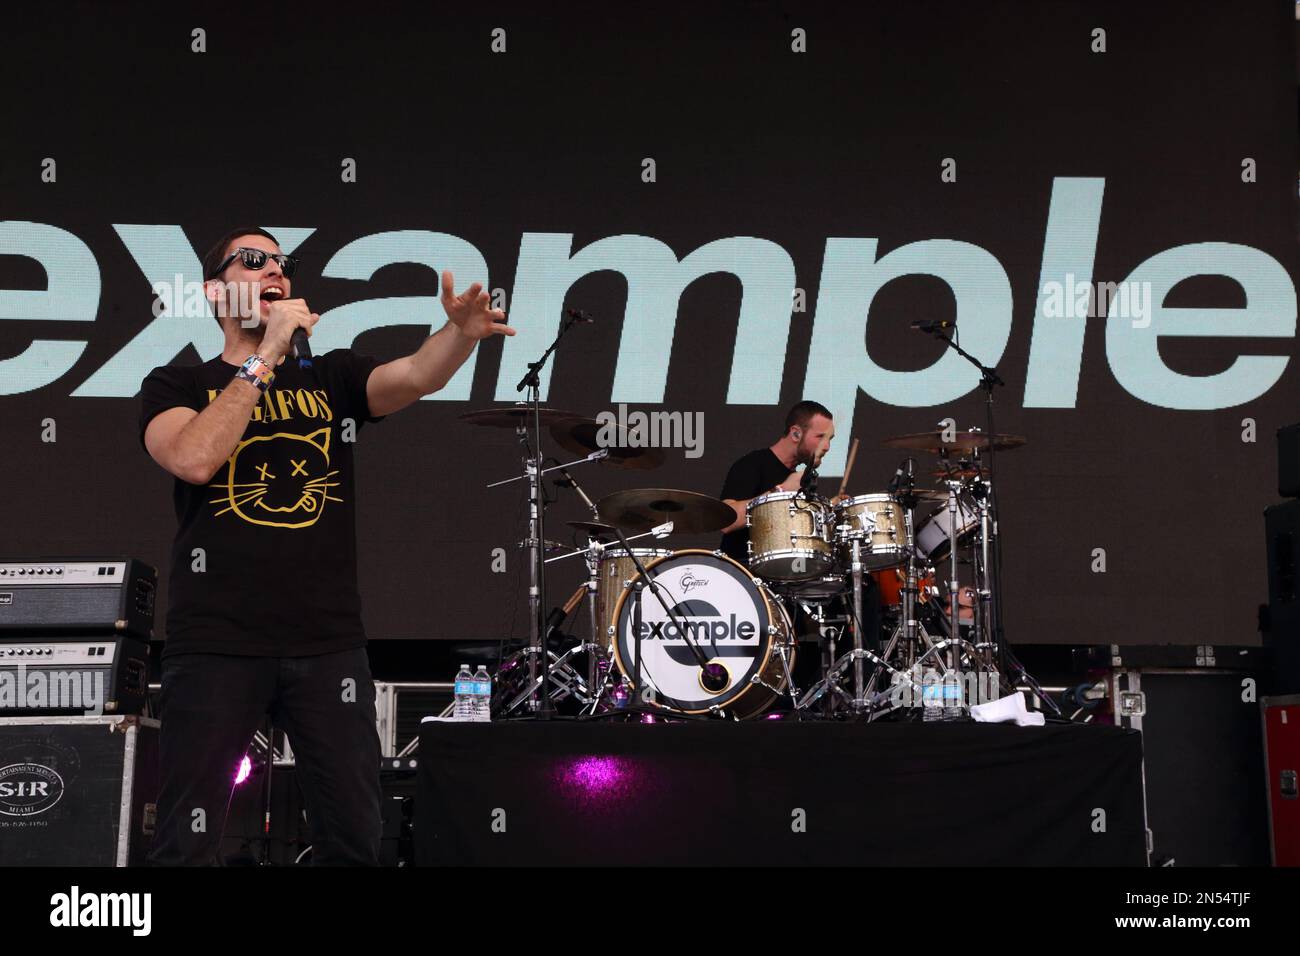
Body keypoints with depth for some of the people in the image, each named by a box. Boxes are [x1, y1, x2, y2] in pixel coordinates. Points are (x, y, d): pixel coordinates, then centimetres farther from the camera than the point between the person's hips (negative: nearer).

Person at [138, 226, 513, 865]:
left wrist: (461, 331, -30)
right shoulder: (177, 386, 6)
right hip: (216, 645, -2)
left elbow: (416, 376, -8)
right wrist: (266, 356, -13)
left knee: (354, 839, 6)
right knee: (186, 845, 2)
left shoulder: (333, 377, 12)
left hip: (329, 644, 2)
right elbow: (195, 460, -15)